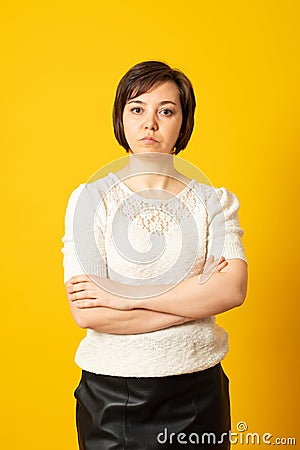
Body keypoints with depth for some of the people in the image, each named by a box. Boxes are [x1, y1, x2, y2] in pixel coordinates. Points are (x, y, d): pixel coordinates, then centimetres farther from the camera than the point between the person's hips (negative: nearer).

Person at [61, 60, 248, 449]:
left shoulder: (216, 202, 0)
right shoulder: (90, 199, -7)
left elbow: (233, 290, -16)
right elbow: (85, 313, -16)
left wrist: (123, 296, -19)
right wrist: (196, 297, -15)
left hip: (197, 390, 2)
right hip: (111, 390, -1)